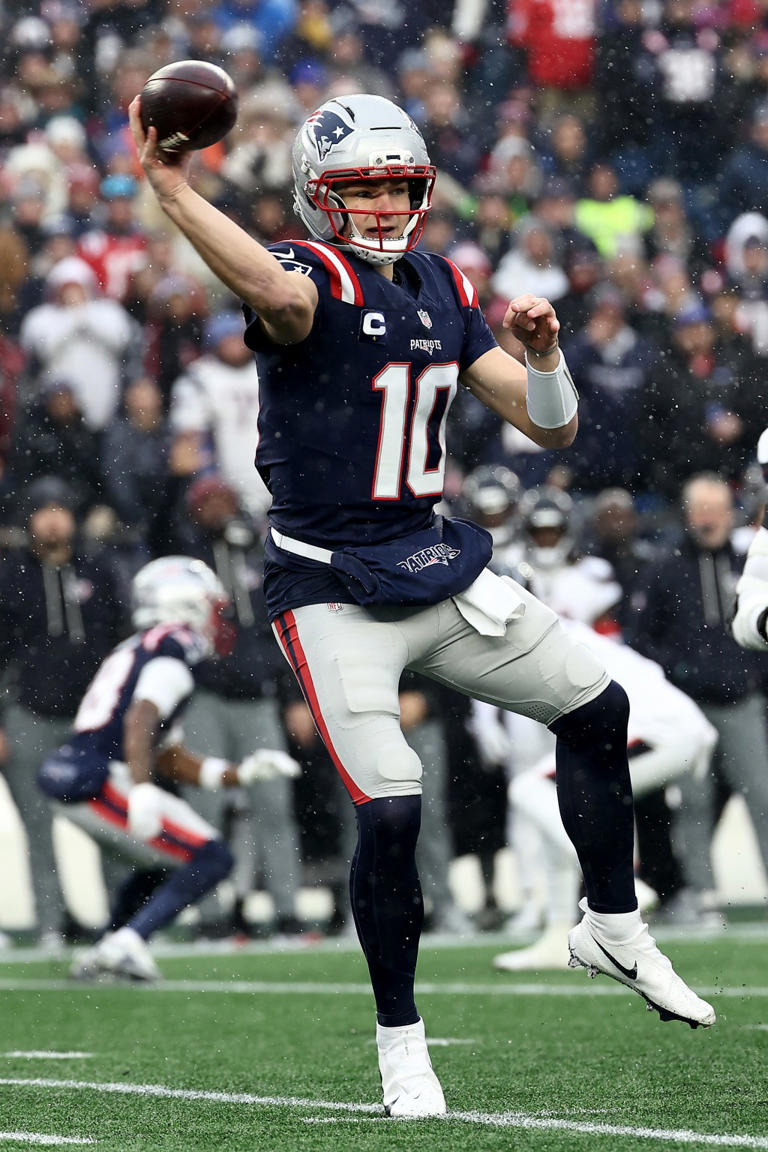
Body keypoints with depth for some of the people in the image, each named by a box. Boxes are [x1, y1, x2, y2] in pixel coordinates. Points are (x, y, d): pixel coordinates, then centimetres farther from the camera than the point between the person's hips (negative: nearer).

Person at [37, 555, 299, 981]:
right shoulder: (175, 647, -4)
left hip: (67, 777, 10)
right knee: (211, 859, -8)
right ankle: (126, 943, -18)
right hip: (103, 781, -10)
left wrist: (242, 772, 18)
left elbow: (172, 760, 23)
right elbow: (140, 720, -22)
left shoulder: (135, 651, 24)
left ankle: (104, 953, 21)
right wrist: (142, 790, -33)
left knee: (166, 862, 27)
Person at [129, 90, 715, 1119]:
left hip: (435, 561, 7)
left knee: (599, 712, 11)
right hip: (332, 592, -7)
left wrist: (543, 354, -11)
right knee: (389, 810, -16)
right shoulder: (311, 282, -12)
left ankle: (615, 929, 31)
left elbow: (552, 430, 9)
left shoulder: (443, 291, 8)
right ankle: (400, 1041, 4)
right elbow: (273, 290, -41)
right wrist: (170, 187, -50)